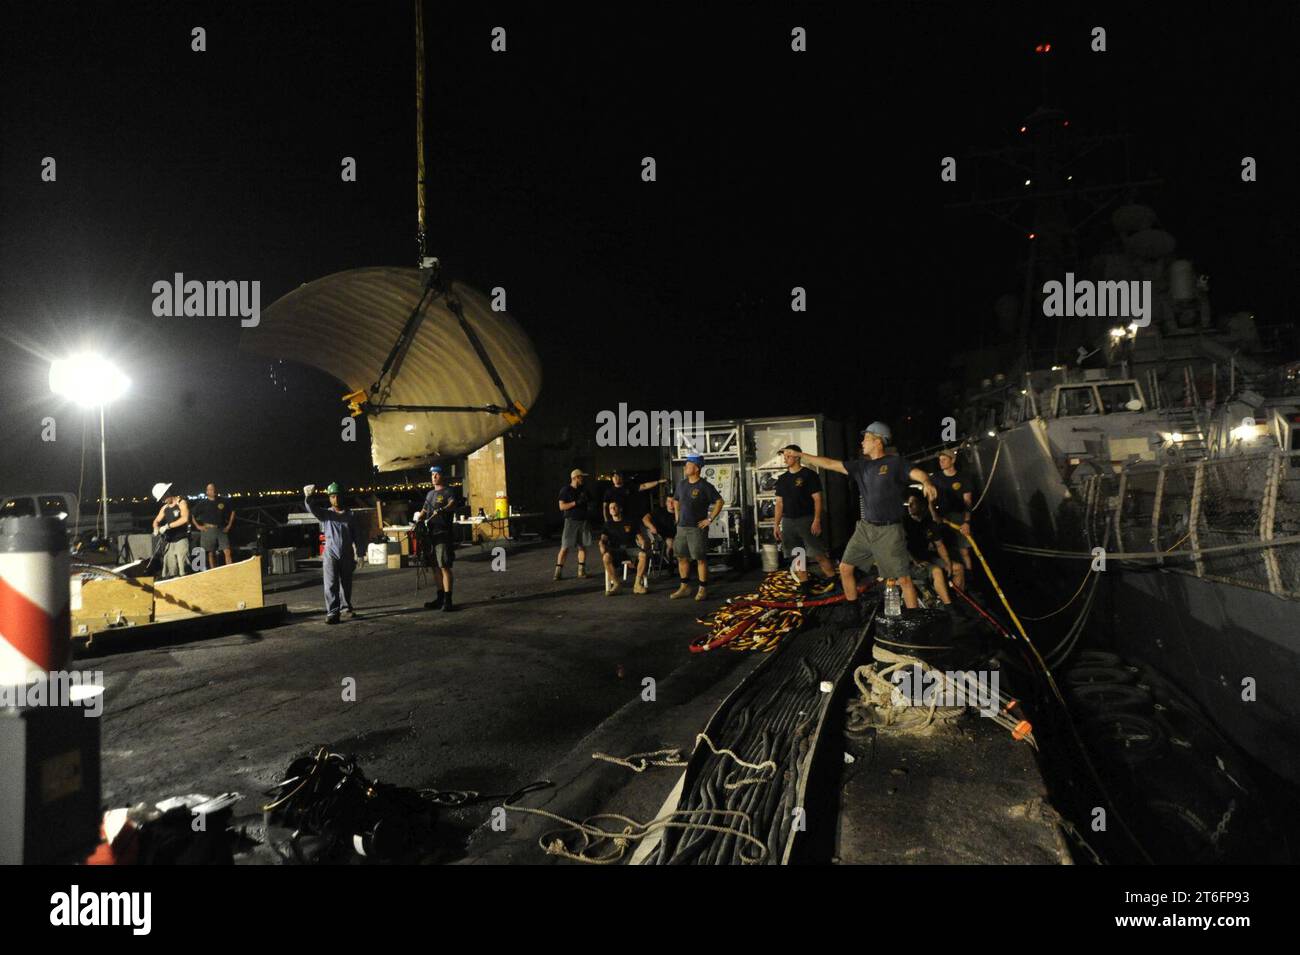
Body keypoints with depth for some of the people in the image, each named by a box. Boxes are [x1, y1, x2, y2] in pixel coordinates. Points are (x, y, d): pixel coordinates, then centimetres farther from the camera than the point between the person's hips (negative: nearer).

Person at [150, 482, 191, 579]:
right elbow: (156, 521, 21)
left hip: (181, 540, -6)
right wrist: (156, 528, -2)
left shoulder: (181, 503, -4)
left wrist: (167, 526, -20)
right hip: (169, 542, 6)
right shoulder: (164, 508, 15)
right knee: (169, 572, 3)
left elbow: (185, 519, -19)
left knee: (183, 570, -13)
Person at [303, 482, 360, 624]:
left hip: (347, 555, 2)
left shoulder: (349, 515, 8)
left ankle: (345, 608, 27)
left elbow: (354, 536, 10)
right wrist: (308, 497, -36)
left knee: (346, 584, 12)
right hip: (330, 555, -2)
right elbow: (311, 508, -15)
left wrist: (356, 554, 6)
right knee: (331, 585, -9)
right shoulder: (325, 514, 3)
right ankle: (332, 612, -12)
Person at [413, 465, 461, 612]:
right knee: (436, 567, 12)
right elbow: (424, 511, 23)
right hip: (431, 533, 8)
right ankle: (440, 598, 20)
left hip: (443, 534, -8)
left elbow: (453, 504, -21)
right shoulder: (430, 494, 23)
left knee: (444, 567, -11)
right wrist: (419, 518, 0)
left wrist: (442, 510, -40)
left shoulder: (449, 491, -2)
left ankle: (447, 600, -12)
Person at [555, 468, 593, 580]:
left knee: (582, 546, 6)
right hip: (571, 521, -5)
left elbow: (590, 504, 19)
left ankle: (581, 571, 15)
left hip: (583, 521, 5)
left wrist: (586, 500, -4)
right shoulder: (565, 490, -4)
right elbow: (562, 506, -10)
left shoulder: (584, 489, 12)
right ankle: (558, 572, -3)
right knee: (565, 547, -6)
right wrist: (576, 502, -18)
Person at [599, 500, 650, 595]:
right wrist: (602, 546, -15)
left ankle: (637, 584, -26)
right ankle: (616, 584, -24)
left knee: (644, 555, -33)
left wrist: (643, 543, -7)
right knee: (606, 557, -36)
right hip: (615, 550, 0)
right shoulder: (608, 524, 22)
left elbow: (640, 536, 15)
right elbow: (603, 539, 8)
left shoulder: (630, 523, 22)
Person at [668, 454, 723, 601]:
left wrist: (710, 519, -12)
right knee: (682, 557, 10)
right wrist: (677, 516, 15)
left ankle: (702, 589, 5)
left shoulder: (705, 486, -10)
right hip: (682, 527, 7)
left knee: (701, 558, -2)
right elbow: (676, 500, 26)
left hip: (698, 528, -7)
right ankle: (684, 587, 21)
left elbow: (719, 502, -10)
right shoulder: (681, 484, 10)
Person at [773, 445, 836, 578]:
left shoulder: (809, 475, -3)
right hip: (788, 522, 5)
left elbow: (817, 499, -7)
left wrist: (817, 521, -16)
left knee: (819, 555, -10)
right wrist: (776, 524, 9)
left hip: (806, 520, -5)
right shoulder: (782, 479, 13)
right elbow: (779, 503, 15)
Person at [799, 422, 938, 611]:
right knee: (845, 568, 9)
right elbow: (830, 464, 11)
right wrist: (802, 455, 11)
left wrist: (926, 482, -46)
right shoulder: (861, 465, 10)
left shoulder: (895, 463, -7)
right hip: (864, 528, 6)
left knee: (903, 579, -6)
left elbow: (917, 473, -23)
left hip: (889, 530, -6)